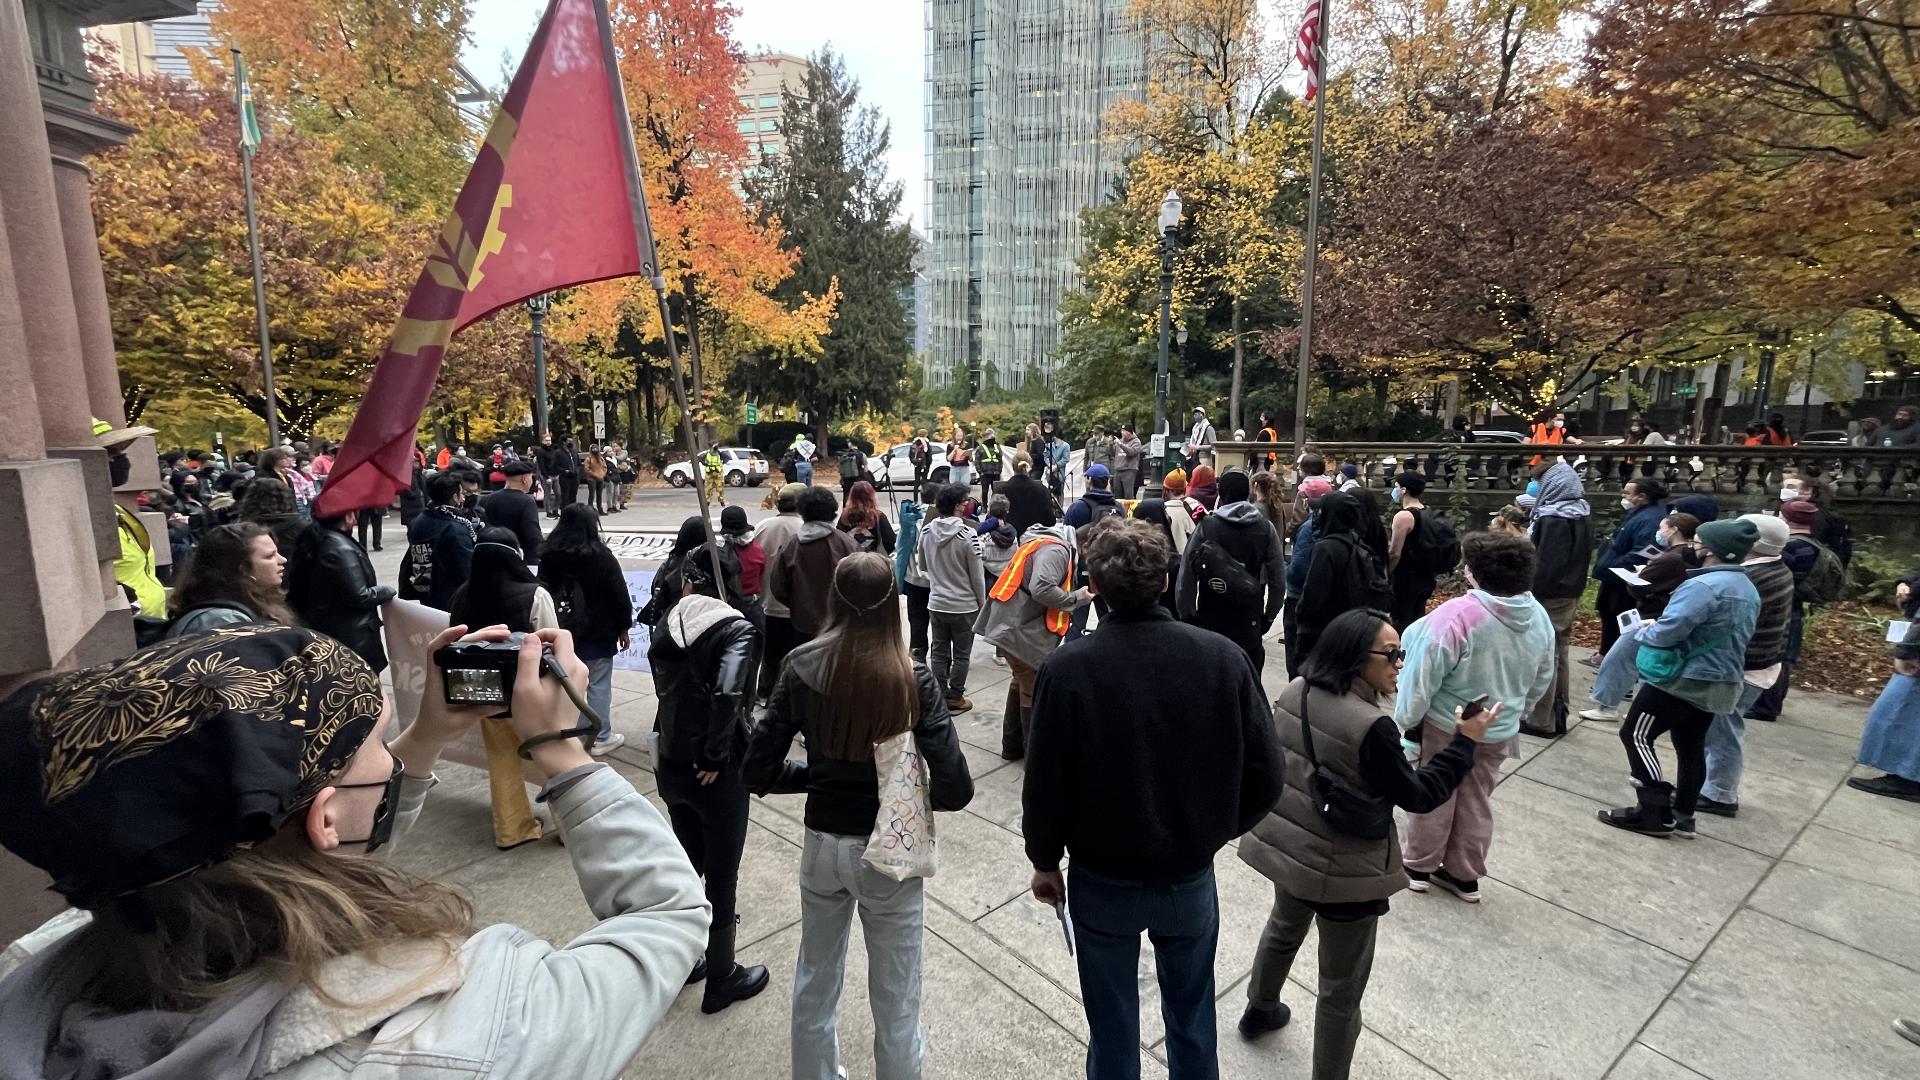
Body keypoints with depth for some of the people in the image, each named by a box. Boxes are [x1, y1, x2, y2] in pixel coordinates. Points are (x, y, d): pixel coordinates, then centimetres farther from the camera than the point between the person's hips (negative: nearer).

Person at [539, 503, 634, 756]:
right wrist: (623, 627, 0)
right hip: (596, 633, -5)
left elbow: (544, 591, 12)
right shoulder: (600, 555, -14)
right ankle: (600, 738, 9)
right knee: (599, 686, 3)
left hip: (561, 631, 6)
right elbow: (619, 595, -11)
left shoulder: (549, 555, 4)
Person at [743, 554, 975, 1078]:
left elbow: (758, 771, -6)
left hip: (822, 844, 3)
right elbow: (955, 789, -19)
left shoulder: (802, 668, -11)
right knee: (895, 1003, 18)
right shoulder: (913, 679, -19)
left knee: (815, 986, 27)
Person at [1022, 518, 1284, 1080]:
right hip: (1193, 876, 2)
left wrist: (1044, 860, 2)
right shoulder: (1224, 658, -16)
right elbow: (1265, 777, -9)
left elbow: (1044, 784, -16)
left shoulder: (1067, 669, -23)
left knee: (1114, 1031, 21)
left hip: (1103, 880, -2)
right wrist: (1214, 829, 8)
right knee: (1192, 1023, 26)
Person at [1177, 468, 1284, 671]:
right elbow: (1279, 580, 1)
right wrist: (1268, 617, 12)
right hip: (1249, 625, 1)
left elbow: (1186, 577, -8)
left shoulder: (1206, 527, -7)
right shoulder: (1265, 528, -1)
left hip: (1209, 623, -1)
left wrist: (1187, 616, 2)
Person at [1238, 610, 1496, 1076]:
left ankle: (1259, 1010, 57)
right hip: (1340, 870, -8)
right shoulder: (1371, 726, -28)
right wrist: (1465, 743, -8)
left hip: (1286, 845, 8)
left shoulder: (1296, 690, -7)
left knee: (1284, 928, 34)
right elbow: (1417, 796, -15)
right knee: (1342, 988, 13)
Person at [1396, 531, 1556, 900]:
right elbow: (1543, 679, 10)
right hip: (1498, 730, 6)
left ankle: (1419, 867, 28)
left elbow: (1423, 676, -22)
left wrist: (1406, 720, -10)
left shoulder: (1458, 614, -27)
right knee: (1477, 802, 19)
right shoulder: (1539, 617, -4)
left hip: (1445, 727, -5)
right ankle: (1464, 875, 33)